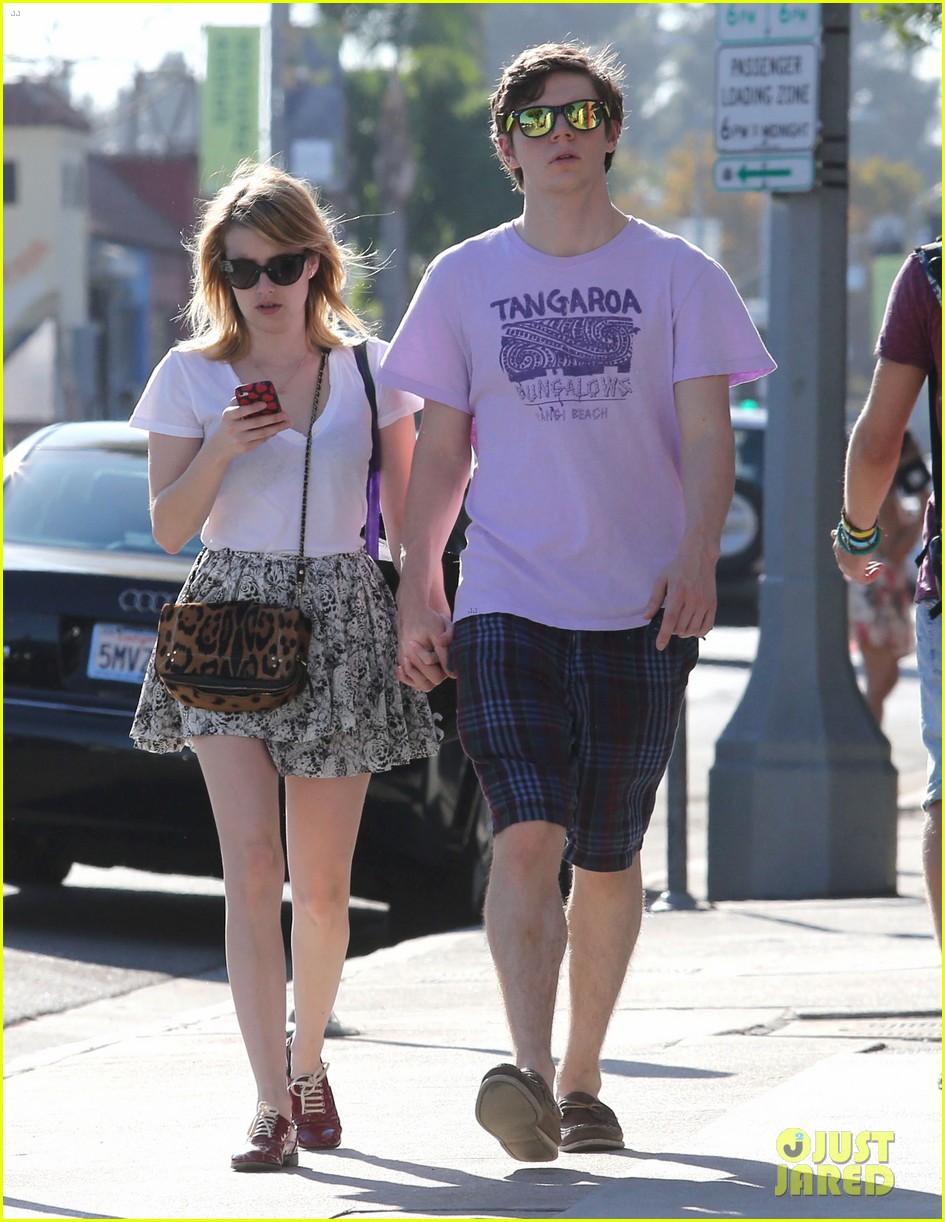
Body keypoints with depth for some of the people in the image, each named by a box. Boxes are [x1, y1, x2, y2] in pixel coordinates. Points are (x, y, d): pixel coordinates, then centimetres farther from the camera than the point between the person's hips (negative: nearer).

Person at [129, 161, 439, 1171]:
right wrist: (219, 452, -14)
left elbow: (406, 514, 11)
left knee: (321, 880, 5)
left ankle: (306, 1059, 30)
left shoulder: (368, 370, 6)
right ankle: (272, 1107, -18)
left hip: (342, 621, 1)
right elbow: (169, 527, 3)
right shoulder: (192, 377, 3)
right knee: (251, 862, -16)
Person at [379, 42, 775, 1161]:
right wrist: (416, 589, 5)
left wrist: (697, 555, -19)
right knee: (526, 838, -17)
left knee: (606, 860, 5)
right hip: (506, 604, 0)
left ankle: (582, 1080, 19)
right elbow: (440, 448, 12)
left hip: (639, 608, 0)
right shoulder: (464, 280, 8)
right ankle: (529, 1071, -26)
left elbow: (707, 433, -2)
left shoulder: (675, 276, 4)